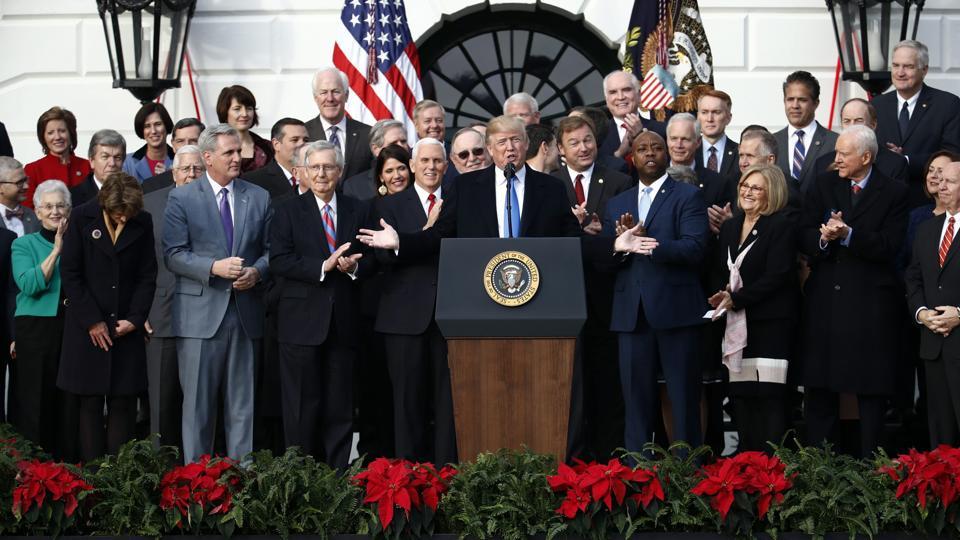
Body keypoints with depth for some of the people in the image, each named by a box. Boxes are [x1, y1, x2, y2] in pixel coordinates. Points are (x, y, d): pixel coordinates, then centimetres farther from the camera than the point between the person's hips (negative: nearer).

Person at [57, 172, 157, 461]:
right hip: (87, 327, -2)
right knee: (90, 402, 1)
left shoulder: (143, 223, 3)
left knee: (124, 402, 0)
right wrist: (92, 321, -8)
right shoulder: (82, 218, -3)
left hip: (127, 327, 2)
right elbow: (70, 274, -4)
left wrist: (135, 318, -5)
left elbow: (148, 275, 6)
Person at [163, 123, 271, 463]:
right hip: (200, 313, -3)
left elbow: (270, 250, 13)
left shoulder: (259, 198, 11)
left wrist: (256, 271, -8)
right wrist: (214, 267, -17)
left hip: (245, 312, 3)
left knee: (242, 402, 7)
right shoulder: (182, 199, 1)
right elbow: (173, 255, -4)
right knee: (198, 401, 1)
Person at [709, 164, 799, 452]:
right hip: (737, 325, 6)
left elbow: (776, 277, -13)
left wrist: (736, 299, -13)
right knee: (741, 396, 5)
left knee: (770, 398, -9)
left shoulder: (781, 226, -5)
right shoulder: (730, 226, 17)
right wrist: (721, 295, -3)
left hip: (770, 322, -6)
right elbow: (720, 273, 19)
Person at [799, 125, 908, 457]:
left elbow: (889, 246, -12)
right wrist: (823, 238, -20)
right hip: (824, 299, 3)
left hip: (870, 302, -3)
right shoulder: (823, 186, 9)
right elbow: (804, 238, 2)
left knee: (871, 388, 3)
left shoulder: (893, 193, -1)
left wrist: (848, 235, -23)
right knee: (818, 385, 6)